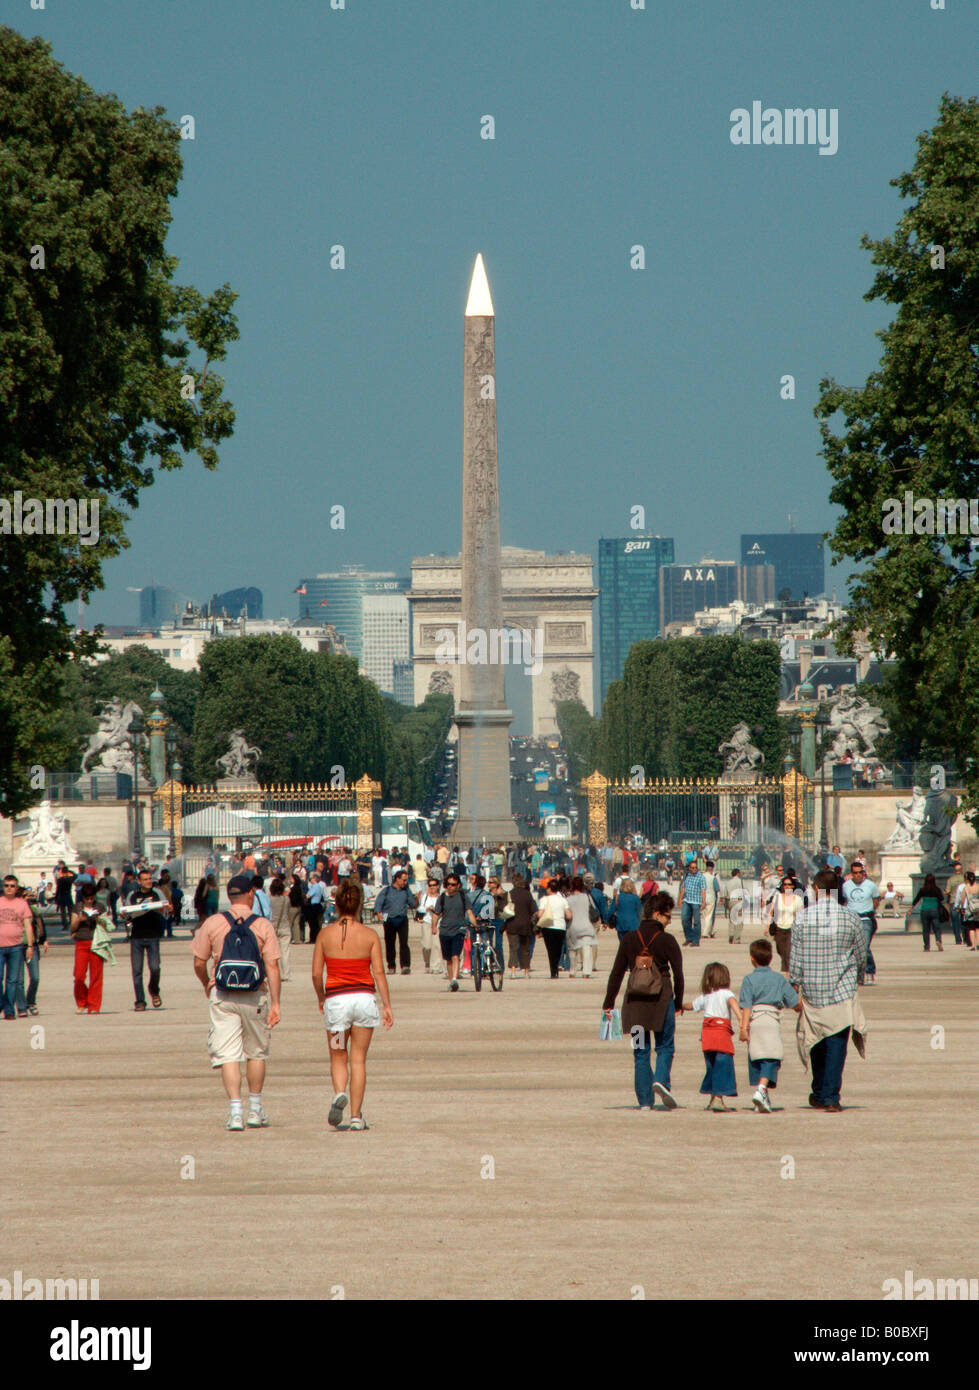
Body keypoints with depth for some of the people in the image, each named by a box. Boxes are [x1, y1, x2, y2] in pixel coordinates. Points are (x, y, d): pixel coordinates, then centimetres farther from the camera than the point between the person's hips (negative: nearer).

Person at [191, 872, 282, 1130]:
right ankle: (255, 1110, 21)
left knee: (228, 1054, -1)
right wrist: (275, 1004, -6)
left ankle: (235, 1111, -11)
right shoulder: (263, 925, -2)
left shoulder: (213, 923, -1)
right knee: (256, 1052, 16)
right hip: (255, 995, 0)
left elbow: (199, 963, 3)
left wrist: (206, 985, 23)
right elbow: (272, 966, -7)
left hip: (222, 994, 0)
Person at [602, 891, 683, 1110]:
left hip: (635, 999, 3)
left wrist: (609, 1002, 8)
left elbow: (617, 973, 3)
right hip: (661, 997, -2)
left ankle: (645, 1100, 5)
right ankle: (661, 1080, -17)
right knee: (665, 1046, 11)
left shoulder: (629, 939, 2)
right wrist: (678, 1003, 7)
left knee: (641, 1051, 9)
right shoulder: (667, 941, -6)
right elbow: (678, 974, -5)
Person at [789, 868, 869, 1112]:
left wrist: (794, 986, 6)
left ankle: (819, 1094, 22)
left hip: (812, 990, 1)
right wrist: (858, 978, 22)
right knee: (837, 1043, 0)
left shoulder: (803, 917, -4)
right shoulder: (850, 917, -4)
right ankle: (831, 1097, -5)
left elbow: (795, 955, -2)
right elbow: (862, 955, 5)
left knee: (816, 1041, 14)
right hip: (842, 989, -1)